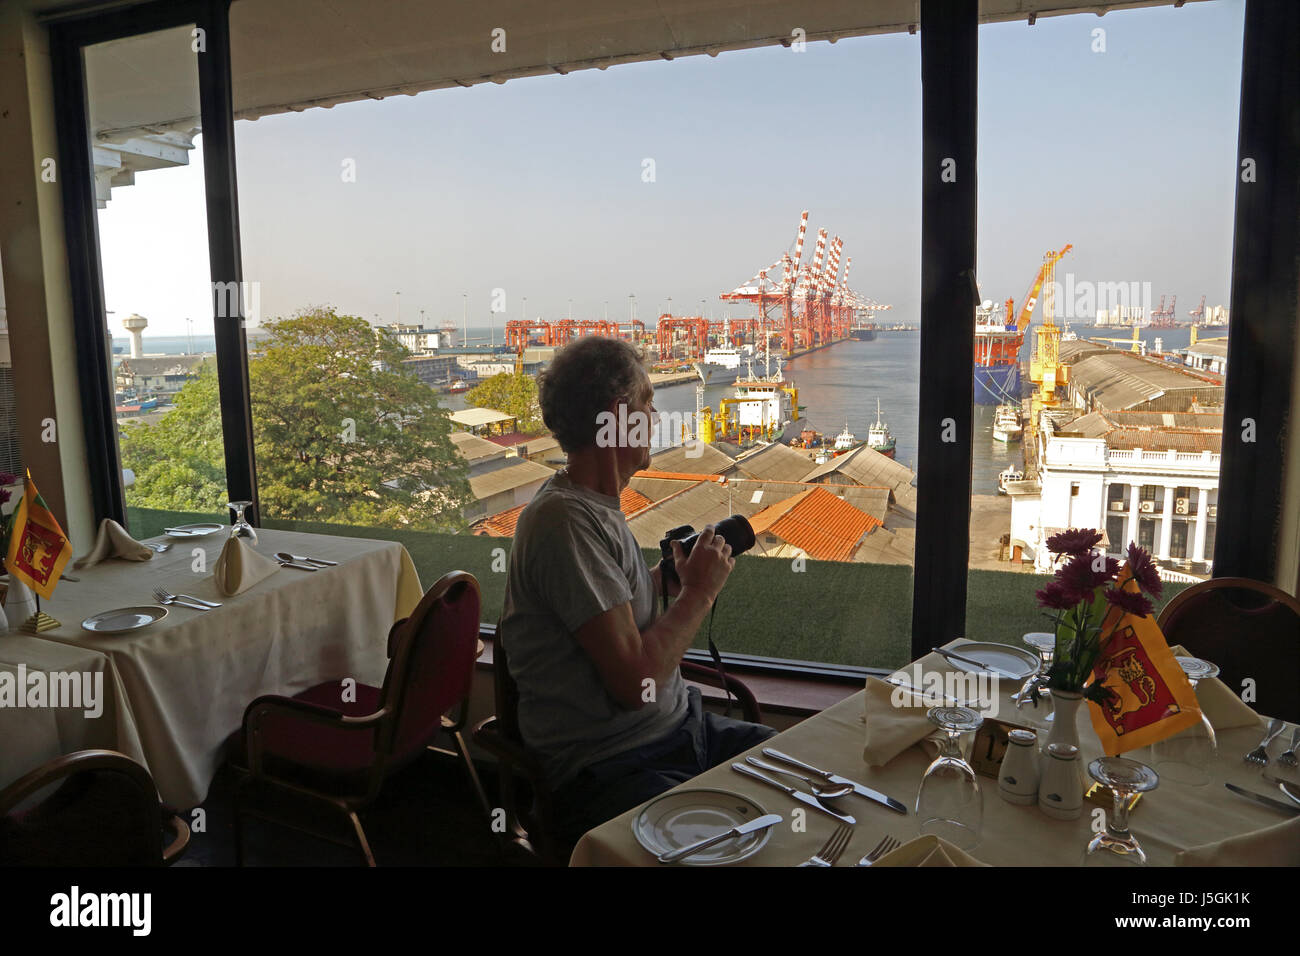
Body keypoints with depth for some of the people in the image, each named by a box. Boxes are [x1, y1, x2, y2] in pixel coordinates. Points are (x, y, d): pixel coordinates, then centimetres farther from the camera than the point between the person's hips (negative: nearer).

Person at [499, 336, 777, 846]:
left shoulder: (597, 506, 11)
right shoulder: (566, 519, -20)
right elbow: (635, 681, -23)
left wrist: (671, 577, 13)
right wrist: (699, 593, -10)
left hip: (682, 727, 9)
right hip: (611, 770, -9)